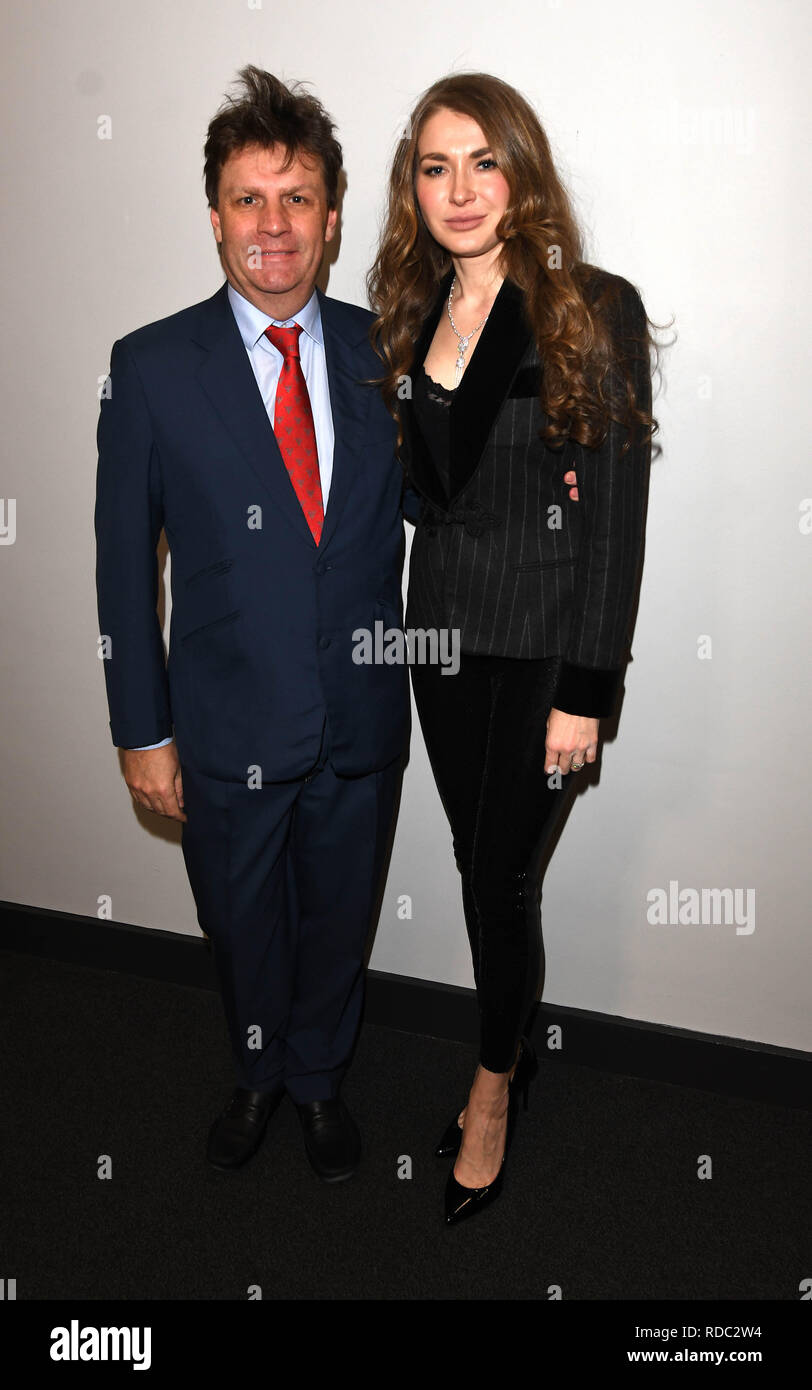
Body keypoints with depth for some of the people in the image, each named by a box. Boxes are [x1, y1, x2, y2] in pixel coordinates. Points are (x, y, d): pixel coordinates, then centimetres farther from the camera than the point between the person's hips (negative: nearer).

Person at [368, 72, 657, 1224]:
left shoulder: (596, 310, -9)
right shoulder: (417, 315, 8)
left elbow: (617, 511, -12)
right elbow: (427, 490, 11)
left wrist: (585, 690, -14)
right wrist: (436, 368, -4)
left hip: (546, 640, -5)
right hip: (444, 629, 5)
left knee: (503, 873, 3)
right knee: (479, 863, 15)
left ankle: (496, 1083, 29)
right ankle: (511, 1054, 38)